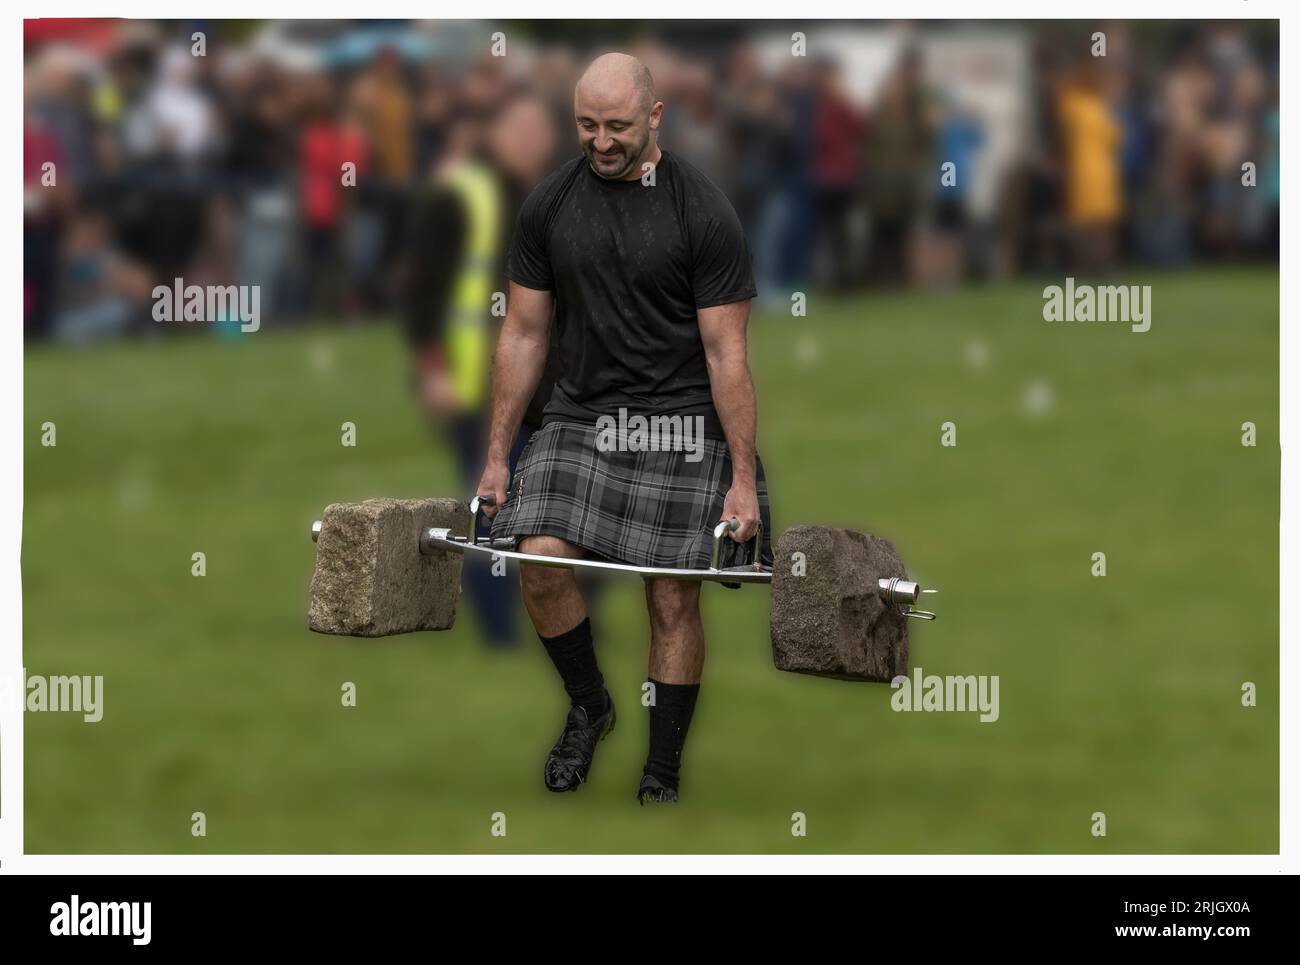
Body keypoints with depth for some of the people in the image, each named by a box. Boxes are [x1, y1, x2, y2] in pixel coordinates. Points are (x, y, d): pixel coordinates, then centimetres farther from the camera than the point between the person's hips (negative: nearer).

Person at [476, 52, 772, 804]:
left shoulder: (703, 214, -11)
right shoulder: (549, 207, 1)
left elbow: (727, 354, -11)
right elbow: (524, 336, 7)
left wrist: (743, 479, -13)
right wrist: (497, 456, 6)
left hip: (678, 426, -3)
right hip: (582, 417, 3)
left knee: (674, 601, -1)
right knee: (541, 559, -16)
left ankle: (663, 776, 12)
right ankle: (589, 706, 9)